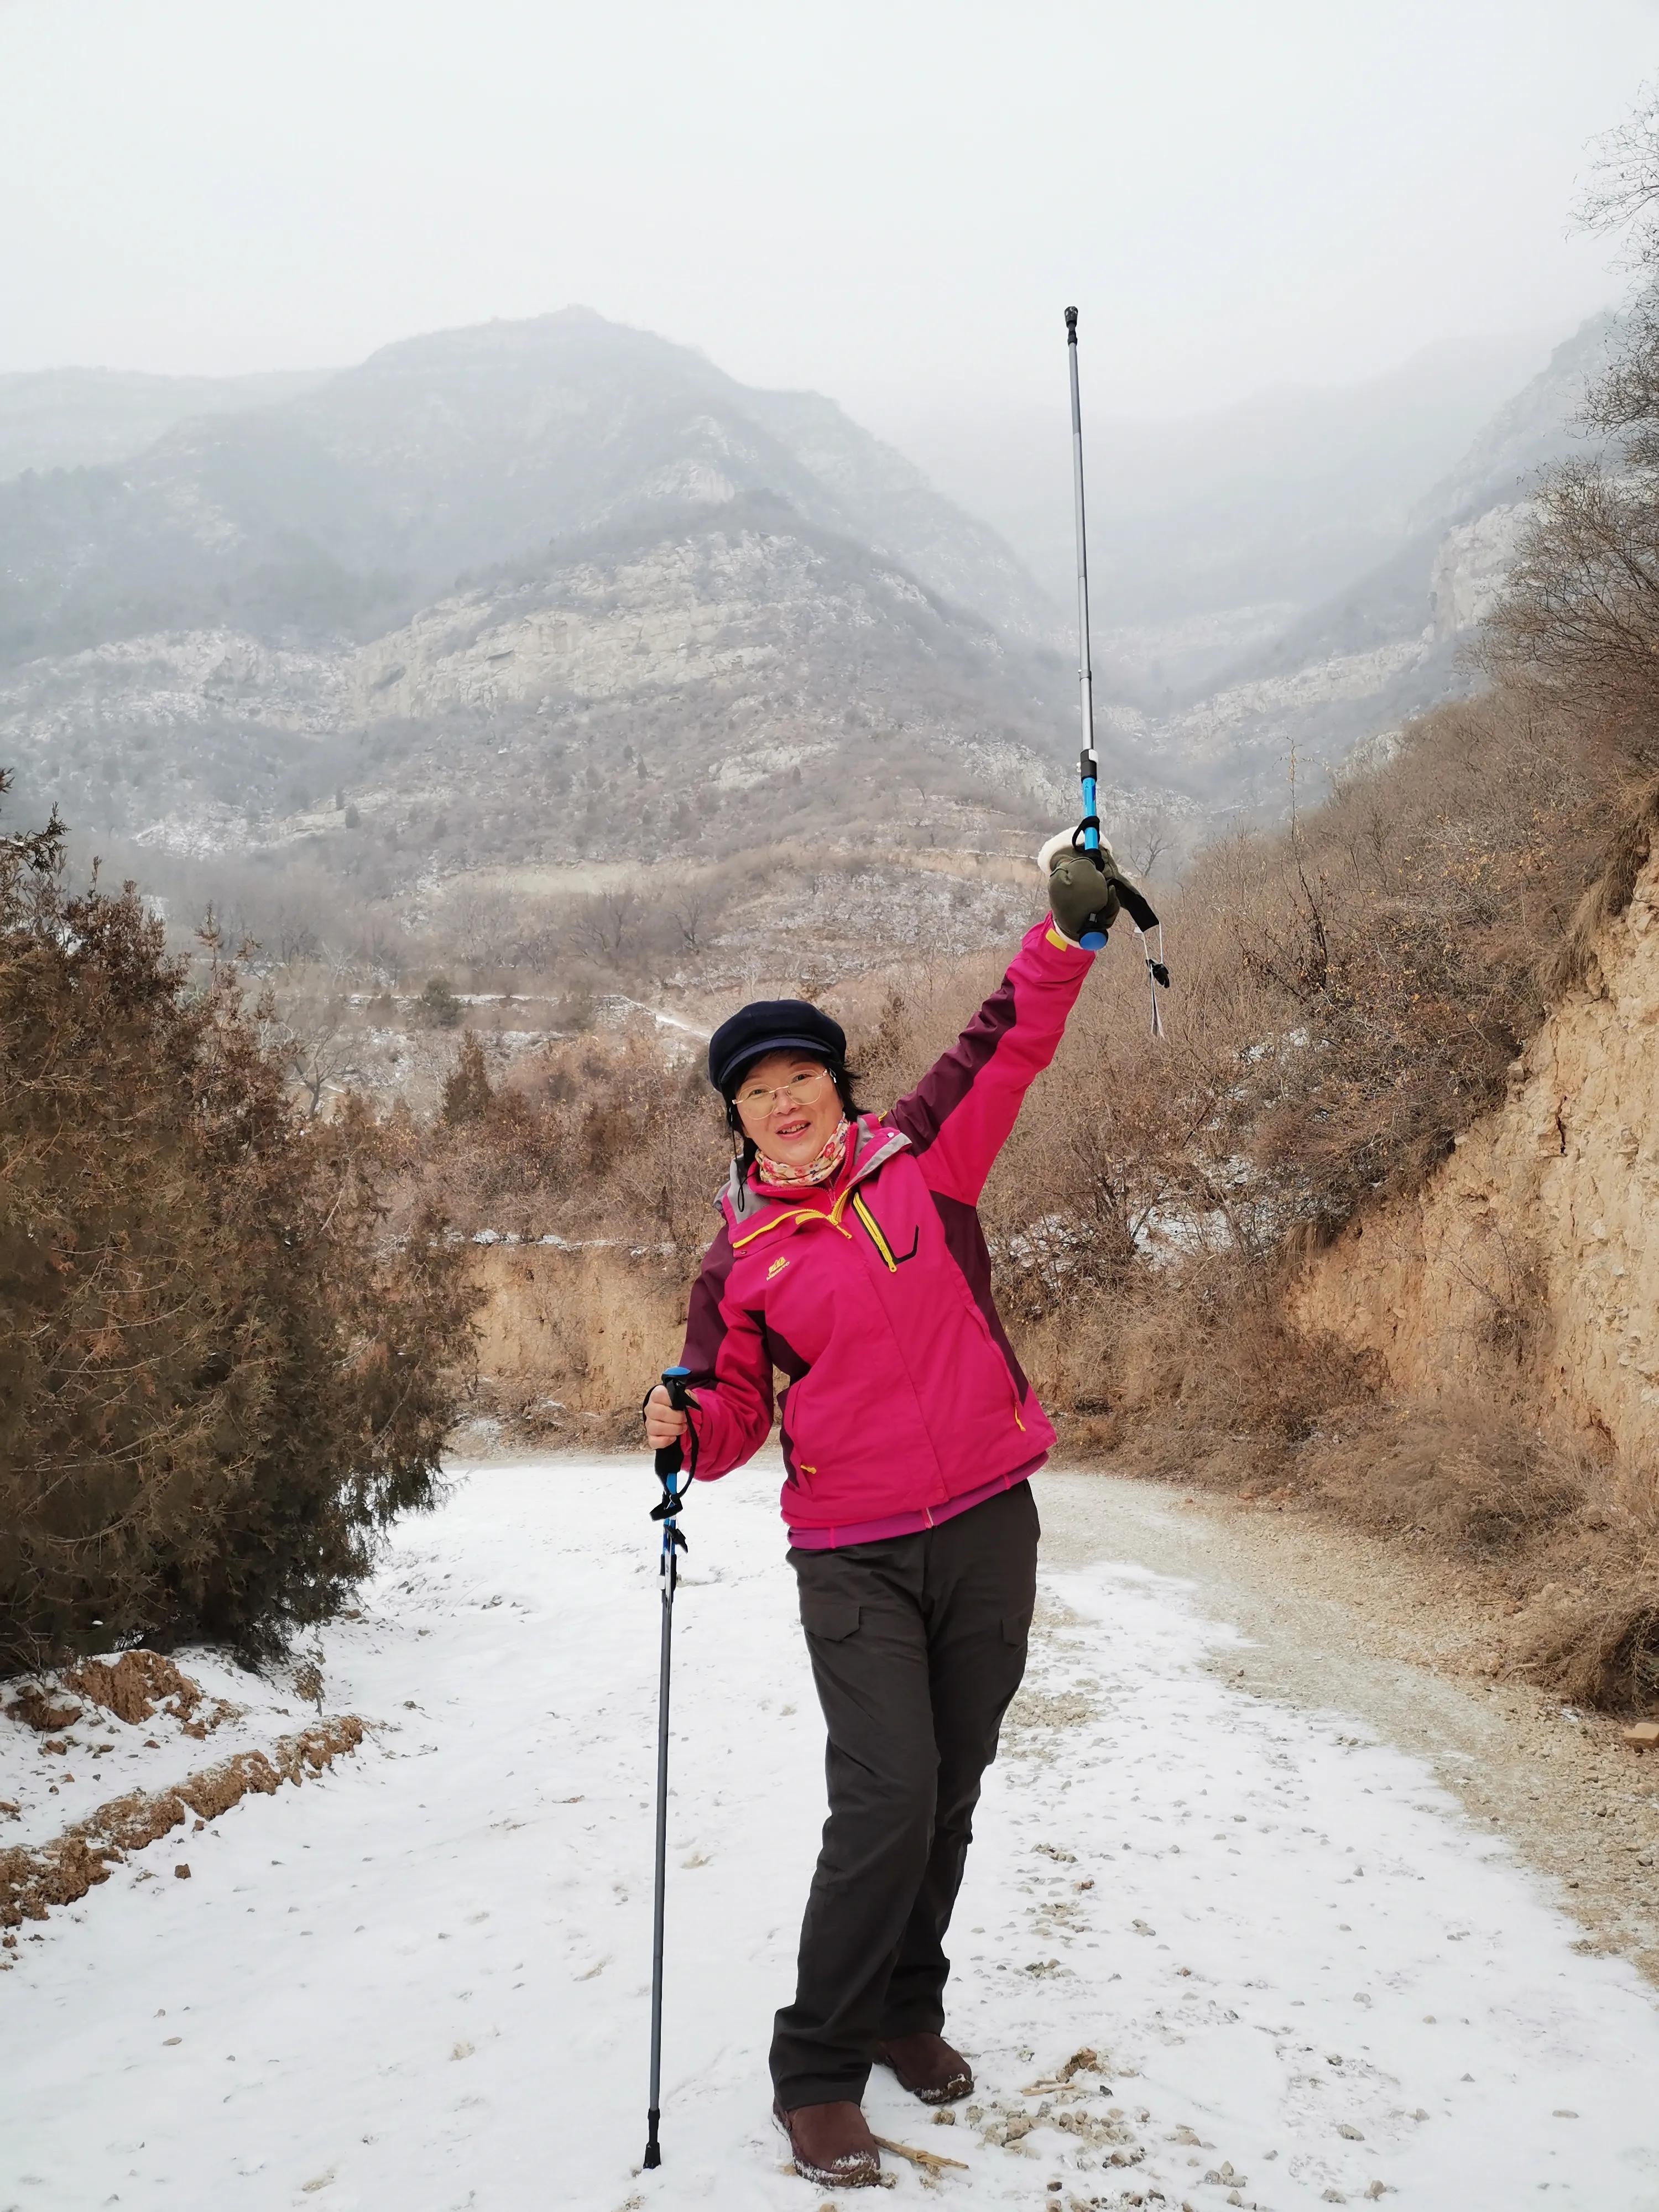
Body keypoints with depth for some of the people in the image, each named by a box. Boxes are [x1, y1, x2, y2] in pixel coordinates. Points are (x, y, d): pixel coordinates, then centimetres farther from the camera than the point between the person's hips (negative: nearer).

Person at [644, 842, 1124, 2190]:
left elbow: (1009, 1045, 0)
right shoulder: (742, 1258, 1)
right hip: (853, 1557, -2)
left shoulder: (924, 1158, 1)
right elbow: (736, 1412, 6)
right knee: (887, 1796, -12)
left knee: (952, 1790, 13)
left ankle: (906, 2009, 35)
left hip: (989, 1525, 2)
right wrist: (688, 1430, -15)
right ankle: (817, 2071, 6)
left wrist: (1066, 936, -13)